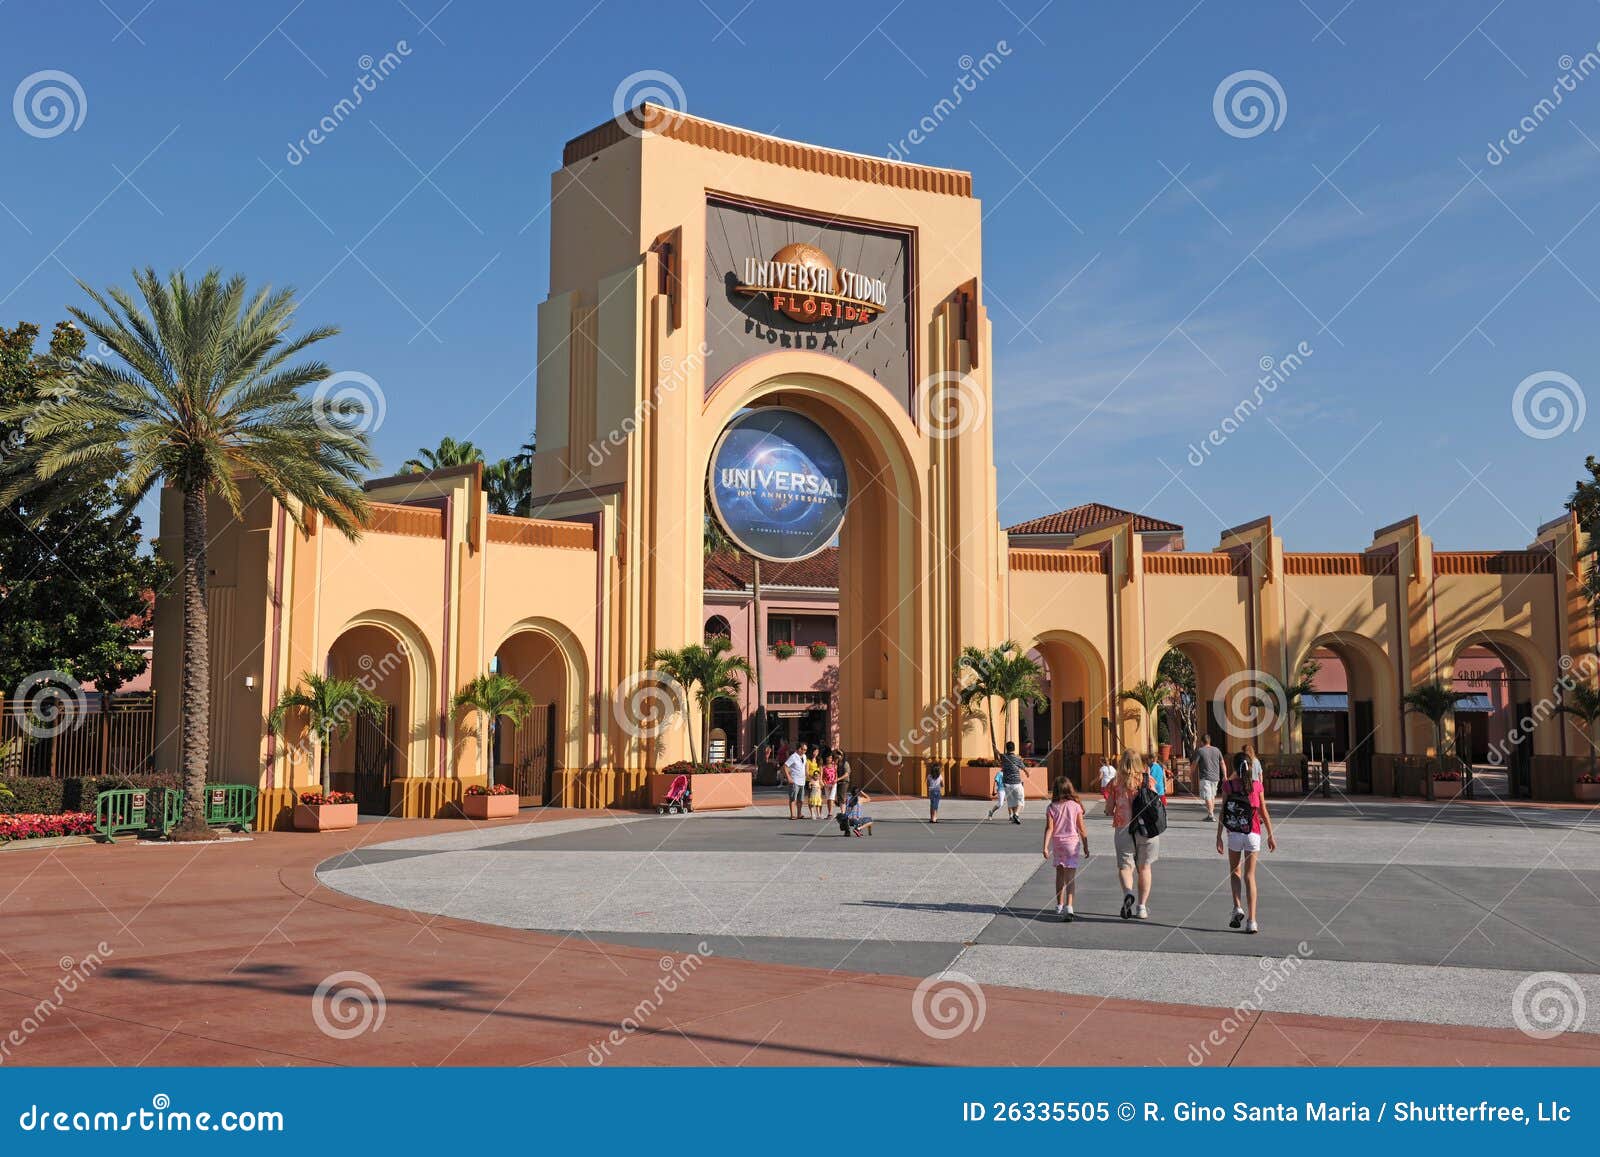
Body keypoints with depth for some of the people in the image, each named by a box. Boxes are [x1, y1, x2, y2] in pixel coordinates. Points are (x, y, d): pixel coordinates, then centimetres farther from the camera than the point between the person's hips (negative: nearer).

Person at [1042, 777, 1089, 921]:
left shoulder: (1051, 808, -3)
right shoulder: (1076, 806, -4)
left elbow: (1049, 828, -9)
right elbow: (1082, 829, -1)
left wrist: (1045, 847, -9)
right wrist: (1085, 846, 8)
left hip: (1057, 843, 2)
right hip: (1072, 842, -2)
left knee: (1060, 874, 18)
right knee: (1070, 877, -4)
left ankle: (1059, 905, 30)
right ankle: (1069, 907, -18)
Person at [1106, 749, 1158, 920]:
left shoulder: (1115, 783, 0)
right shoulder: (1147, 780, 0)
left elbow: (1108, 810, 1)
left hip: (1123, 829, -1)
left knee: (1125, 866, 3)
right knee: (1144, 867, 13)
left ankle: (1128, 893, -26)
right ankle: (1142, 906, 14)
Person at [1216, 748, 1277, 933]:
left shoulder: (1228, 786, -4)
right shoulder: (1257, 786, -2)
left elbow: (1222, 813, -4)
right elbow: (1264, 812, 2)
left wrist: (1219, 837, 1)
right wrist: (1271, 836, 11)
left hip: (1234, 834, -1)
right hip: (1253, 834, 1)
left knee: (1235, 872, 19)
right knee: (1250, 876, 4)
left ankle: (1238, 907, 0)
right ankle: (1251, 921, -1)